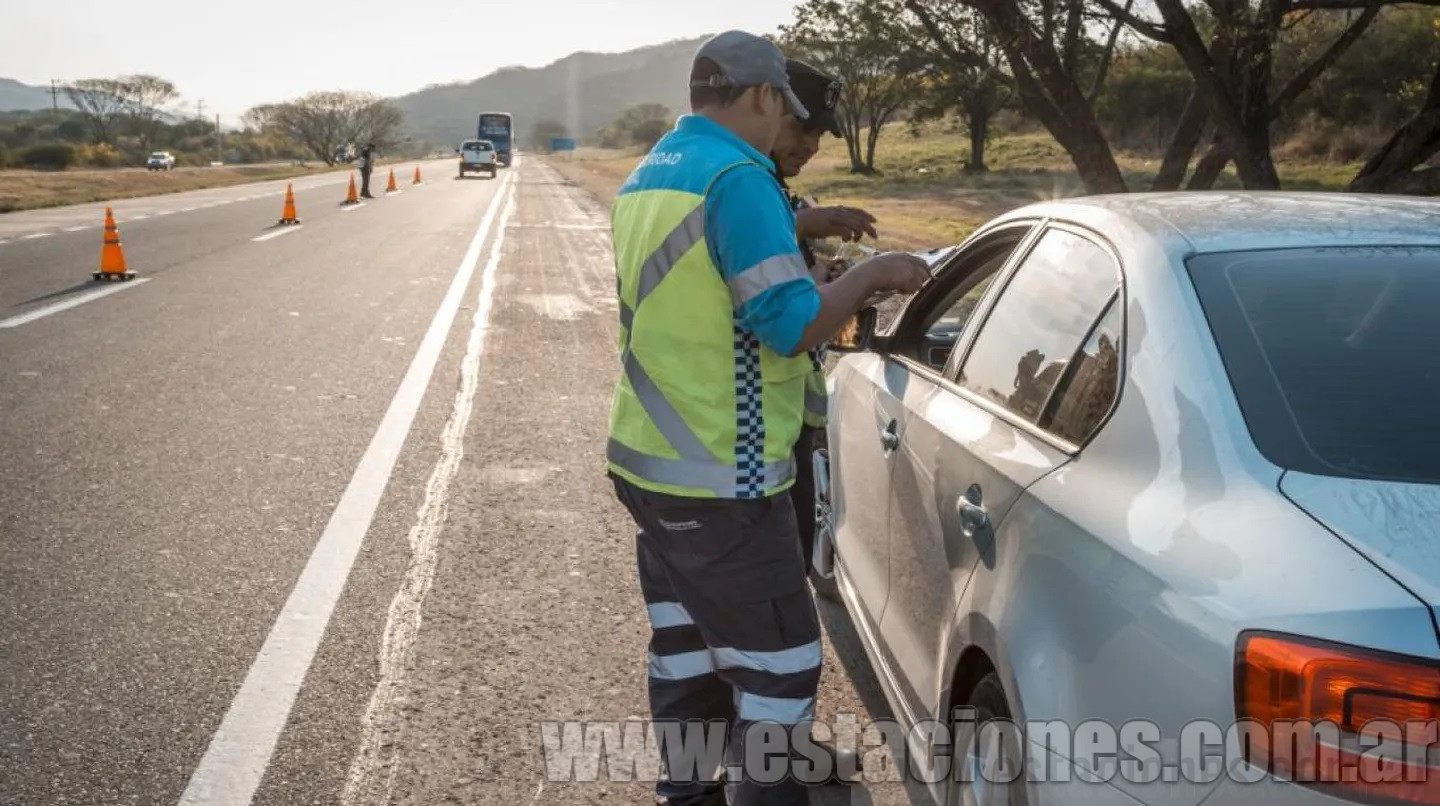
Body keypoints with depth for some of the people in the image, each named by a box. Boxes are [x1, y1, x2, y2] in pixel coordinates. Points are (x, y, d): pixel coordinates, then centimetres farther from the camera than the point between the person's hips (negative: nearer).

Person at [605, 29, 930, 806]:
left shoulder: (646, 177, 12)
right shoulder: (737, 177, -16)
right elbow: (791, 324, -20)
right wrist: (874, 274, -6)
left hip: (648, 460, 9)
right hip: (719, 479, -9)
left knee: (684, 655, 18)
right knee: (776, 665, 3)